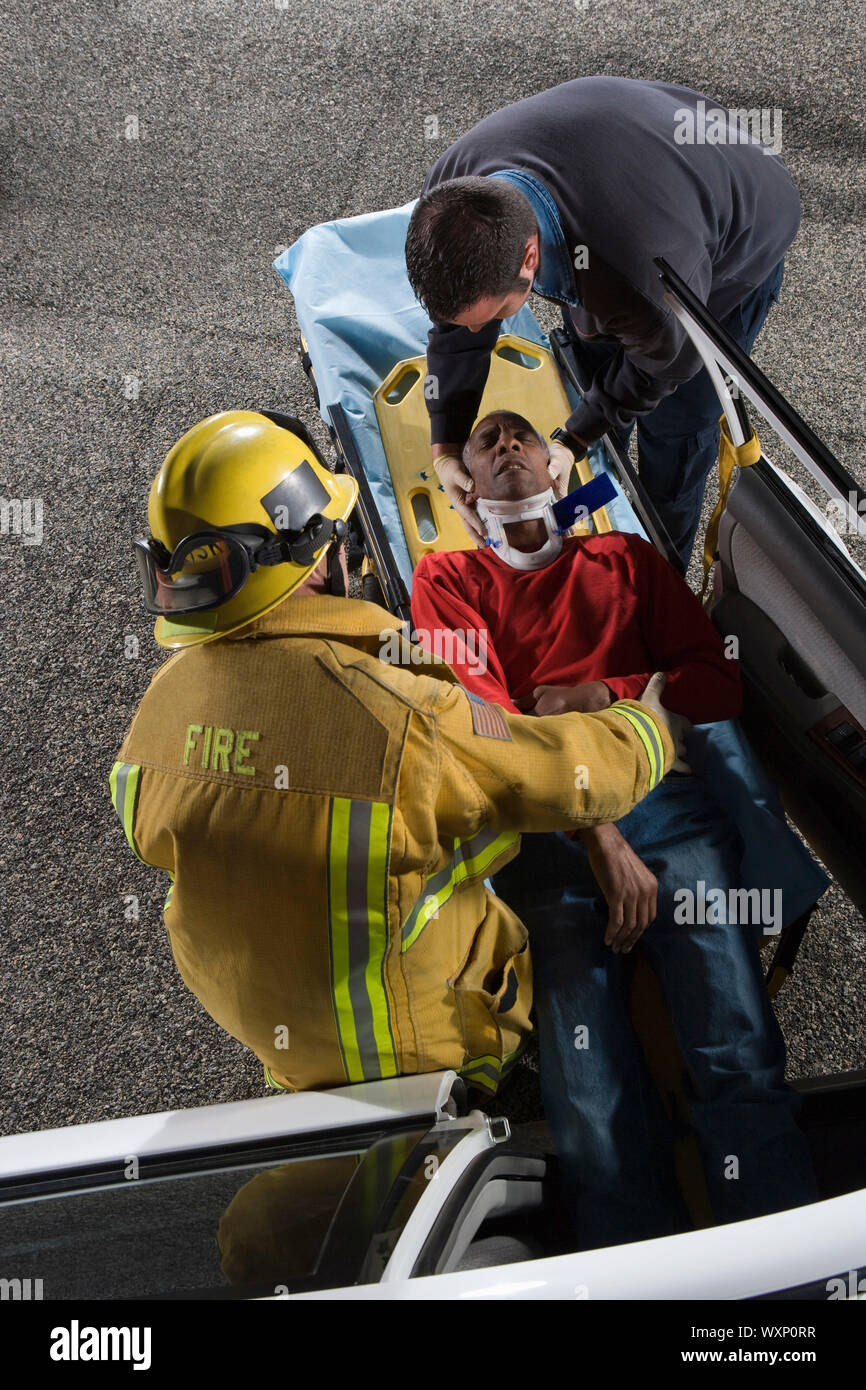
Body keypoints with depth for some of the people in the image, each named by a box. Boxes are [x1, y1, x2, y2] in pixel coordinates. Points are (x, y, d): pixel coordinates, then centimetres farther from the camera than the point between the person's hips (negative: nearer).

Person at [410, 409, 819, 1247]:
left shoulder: (624, 558, 28)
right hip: (540, 825, -1)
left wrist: (605, 693, -2)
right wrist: (598, 835, -11)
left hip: (665, 803, 2)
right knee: (591, 1099, -18)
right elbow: (483, 718, 3)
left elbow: (720, 686, 18)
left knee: (741, 1058, -17)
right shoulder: (448, 578, 21)